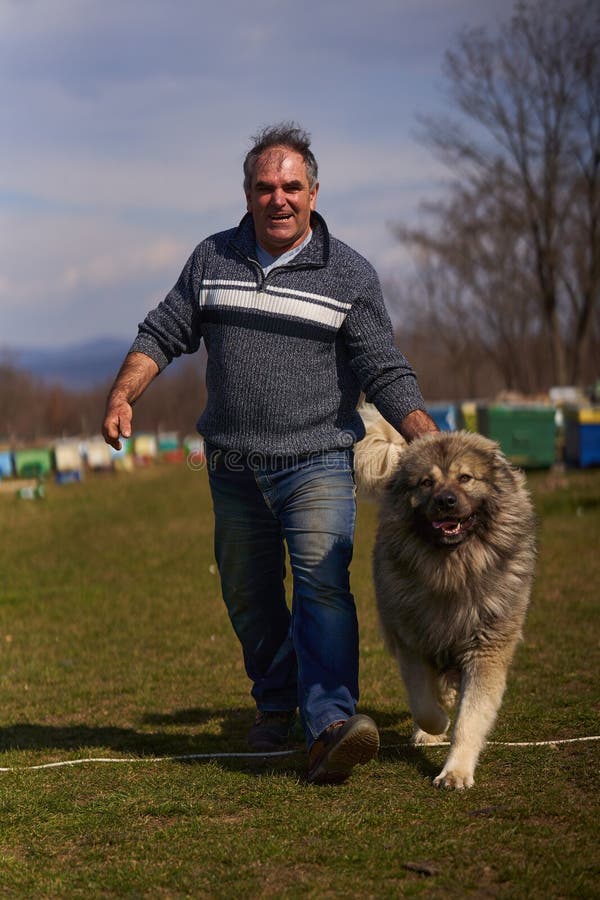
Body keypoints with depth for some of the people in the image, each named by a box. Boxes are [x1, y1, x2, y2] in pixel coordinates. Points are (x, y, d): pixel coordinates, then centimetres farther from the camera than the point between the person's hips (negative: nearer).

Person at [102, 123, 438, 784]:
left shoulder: (349, 275, -1)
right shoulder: (213, 259, 7)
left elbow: (384, 372, -3)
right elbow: (163, 333, 12)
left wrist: (431, 442, -16)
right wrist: (122, 395, -4)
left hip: (317, 463, -3)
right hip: (233, 467, 4)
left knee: (322, 585, -20)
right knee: (248, 598, 12)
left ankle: (330, 723, -28)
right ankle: (275, 704, 33)